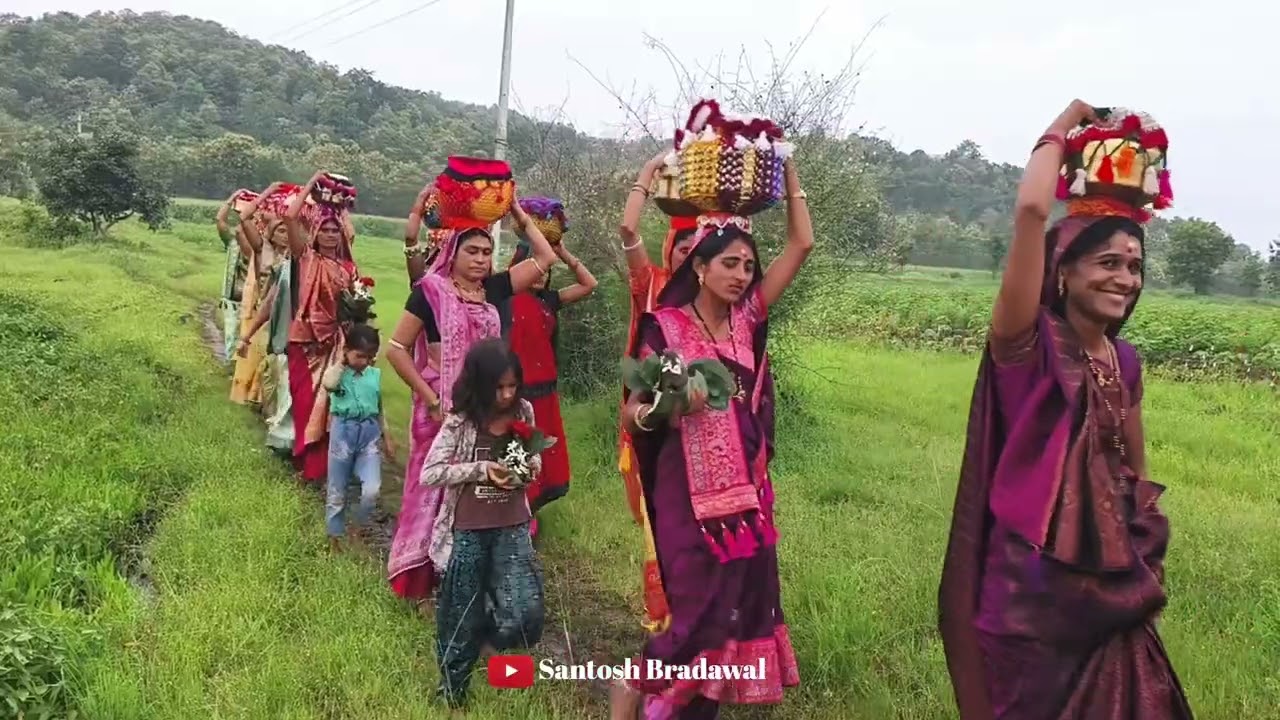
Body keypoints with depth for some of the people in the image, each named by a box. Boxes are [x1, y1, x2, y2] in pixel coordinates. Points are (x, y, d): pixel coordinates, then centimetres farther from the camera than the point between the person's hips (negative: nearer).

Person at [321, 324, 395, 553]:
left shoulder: (376, 375, 5)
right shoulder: (337, 373, -6)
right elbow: (328, 384, -32)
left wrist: (387, 437, 12)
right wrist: (342, 363, -17)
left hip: (370, 432, 3)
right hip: (343, 430, -2)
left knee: (372, 490, -11)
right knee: (337, 491, 9)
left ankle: (356, 528, 14)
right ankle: (334, 538, 25)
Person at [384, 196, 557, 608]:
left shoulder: (494, 289, 6)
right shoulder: (431, 290, -7)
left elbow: (545, 257, 10)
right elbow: (396, 349, -8)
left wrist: (519, 215, 6)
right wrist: (430, 399, -12)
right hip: (445, 409, -5)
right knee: (437, 492, 3)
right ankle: (425, 585, 14)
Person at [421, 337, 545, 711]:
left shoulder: (524, 412, -1)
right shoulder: (460, 422, -12)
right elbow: (429, 473, -12)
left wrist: (530, 465, -9)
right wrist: (481, 469, -20)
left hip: (512, 530, 3)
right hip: (466, 533, -2)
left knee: (524, 619, -10)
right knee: (463, 623, 10)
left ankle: (489, 626, 25)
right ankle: (453, 696, 34)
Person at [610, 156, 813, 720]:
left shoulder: (747, 319, 6)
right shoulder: (665, 326, -7)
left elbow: (801, 245, 6)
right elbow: (632, 413, -6)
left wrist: (787, 168, 5)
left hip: (747, 489, 6)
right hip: (690, 492, -5)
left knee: (743, 601, 6)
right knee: (703, 605, -6)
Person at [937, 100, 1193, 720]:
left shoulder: (1125, 361, 6)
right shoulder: (1028, 342, -14)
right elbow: (1031, 211, -27)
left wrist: (1145, 560, 18)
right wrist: (1061, 129, -12)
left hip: (1111, 578, 7)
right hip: (1033, 581, -7)